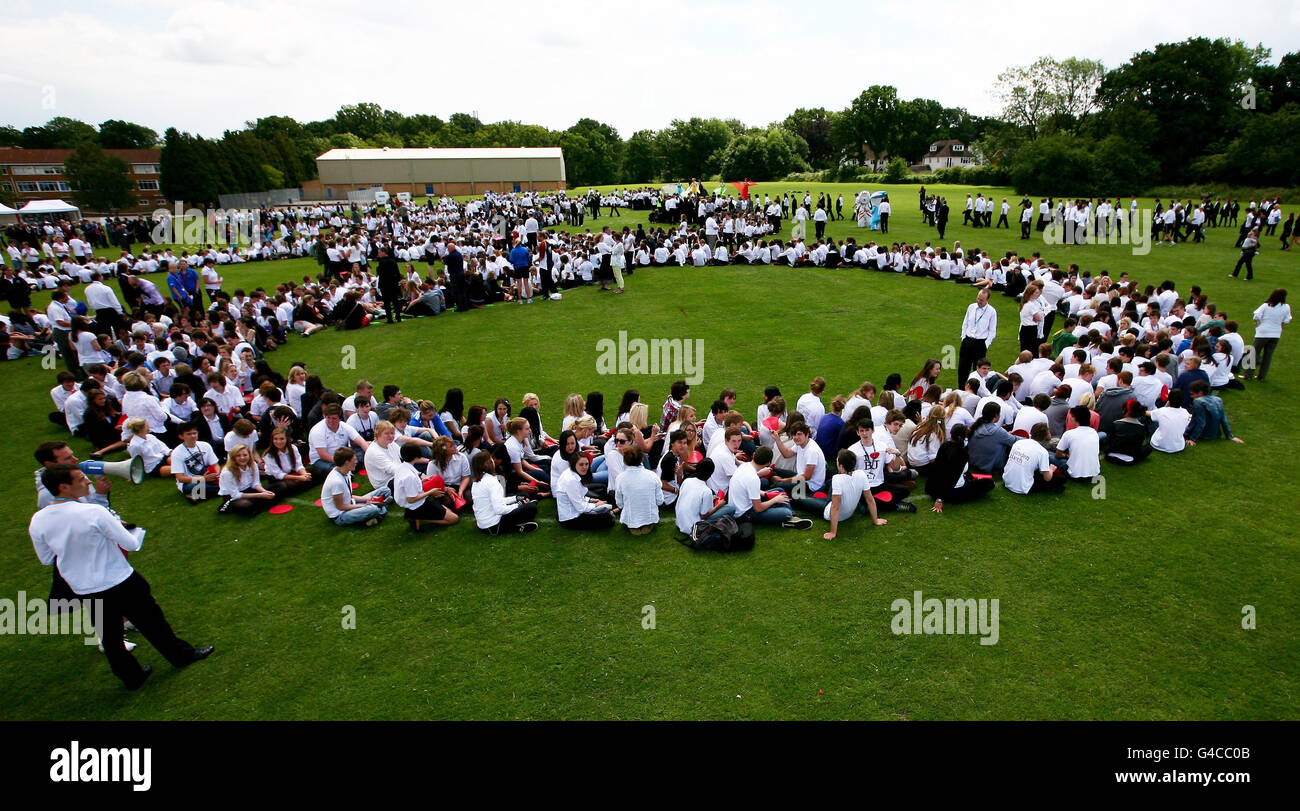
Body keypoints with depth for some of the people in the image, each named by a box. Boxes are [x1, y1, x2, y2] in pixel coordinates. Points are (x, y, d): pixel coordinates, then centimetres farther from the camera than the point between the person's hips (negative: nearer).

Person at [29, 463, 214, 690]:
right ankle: (182, 655, 32)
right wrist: (138, 531, 5)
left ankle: (131, 677, 36)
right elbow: (131, 544, -16)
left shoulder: (37, 522, -8)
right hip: (120, 584, -5)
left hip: (82, 591, 5)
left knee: (109, 636, 21)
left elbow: (45, 559, 8)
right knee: (152, 622, 15)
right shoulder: (95, 512, -25)